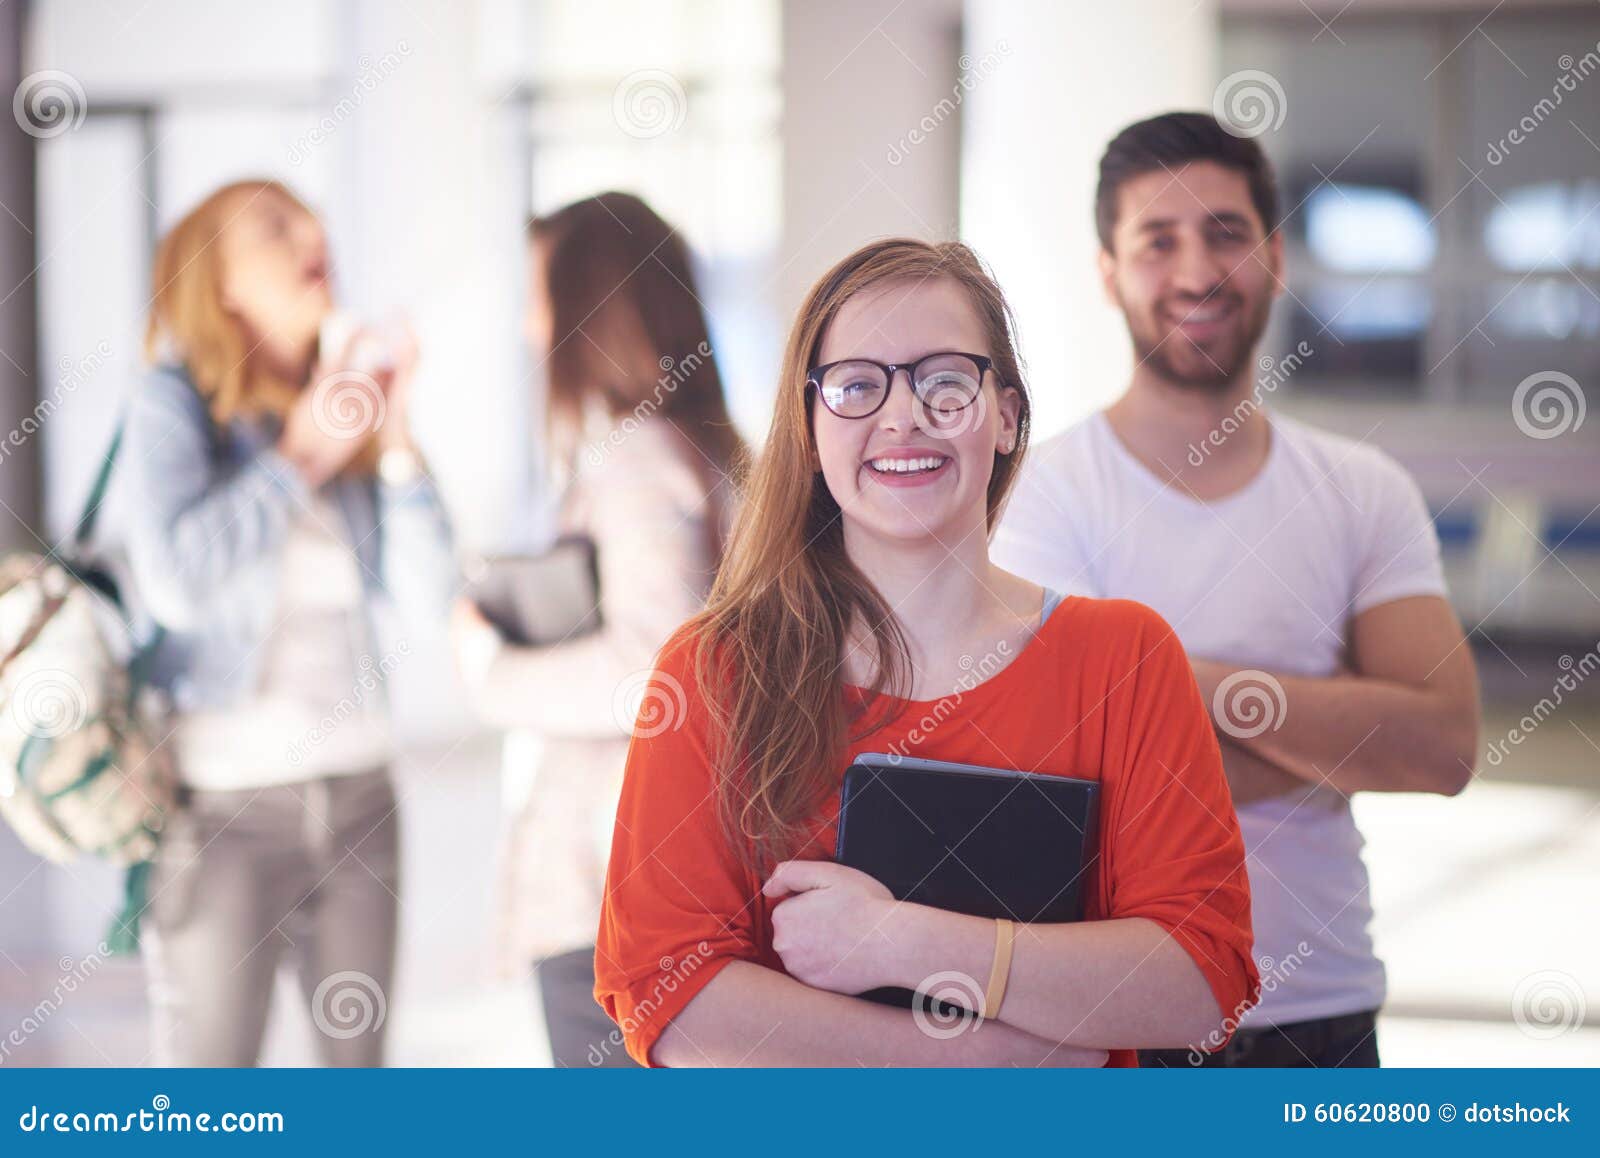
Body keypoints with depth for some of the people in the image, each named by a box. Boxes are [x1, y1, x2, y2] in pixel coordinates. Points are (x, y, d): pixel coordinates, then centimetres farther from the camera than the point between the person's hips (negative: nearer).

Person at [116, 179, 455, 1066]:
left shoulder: (344, 409, 8)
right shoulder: (174, 403, -5)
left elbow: (428, 589, 1)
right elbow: (176, 577, -22)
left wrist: (394, 443, -7)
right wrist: (299, 458, -12)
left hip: (357, 788, 5)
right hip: (226, 800, -5)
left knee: (356, 1059, 13)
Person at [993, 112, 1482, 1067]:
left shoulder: (1367, 493, 4)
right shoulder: (1048, 491, -8)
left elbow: (1446, 742, -8)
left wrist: (1204, 684, -16)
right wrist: (1347, 729, -11)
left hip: (1322, 1011, 3)